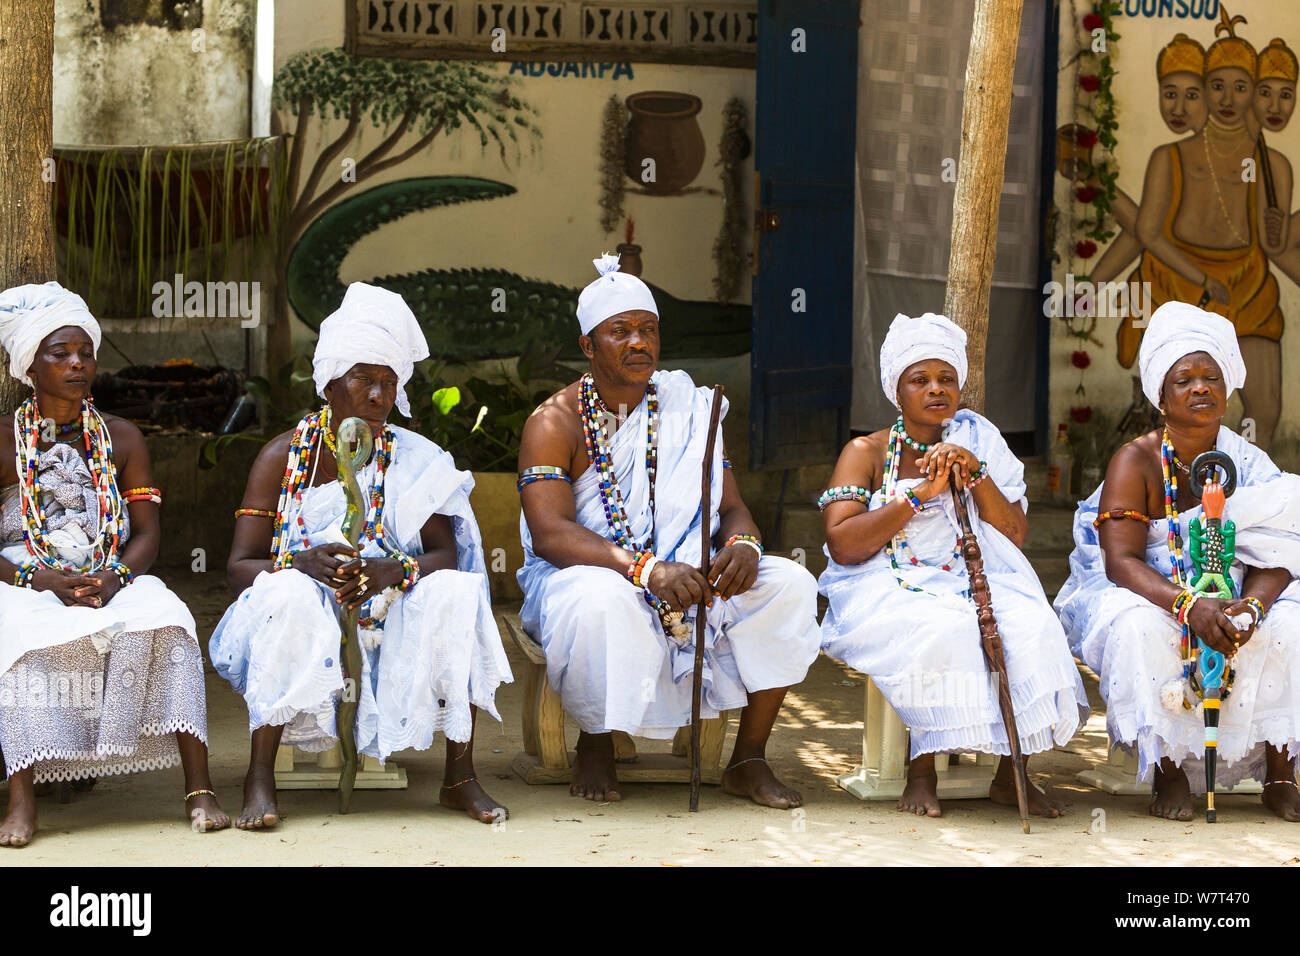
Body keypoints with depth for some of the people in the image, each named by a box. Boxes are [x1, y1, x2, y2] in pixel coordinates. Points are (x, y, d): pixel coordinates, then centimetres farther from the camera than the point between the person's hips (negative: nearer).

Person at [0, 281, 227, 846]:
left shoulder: (122, 440, 15)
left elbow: (147, 534, 6)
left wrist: (113, 578, -16)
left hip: (116, 583, 2)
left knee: (165, 620, -31)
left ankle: (198, 789, -35)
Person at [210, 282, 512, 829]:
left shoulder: (413, 459, 6)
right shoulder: (283, 457, 2)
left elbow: (445, 554, -5)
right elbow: (239, 567, -5)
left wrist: (391, 572, -27)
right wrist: (305, 563, -27)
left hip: (390, 627, 2)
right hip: (303, 625, -1)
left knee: (456, 591, -25)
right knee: (287, 593, -33)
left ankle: (460, 778, -21)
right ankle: (259, 780, -31)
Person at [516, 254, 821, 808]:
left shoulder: (688, 412, 9)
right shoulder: (554, 423, -7)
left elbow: (732, 508, 6)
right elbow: (549, 533, -20)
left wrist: (742, 544, -22)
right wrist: (646, 569, -35)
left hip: (684, 578, 5)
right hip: (588, 576, -4)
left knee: (789, 585, -18)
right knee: (602, 600, -40)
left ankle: (748, 759, -8)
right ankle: (595, 746, -12)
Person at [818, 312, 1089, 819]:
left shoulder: (978, 444, 15)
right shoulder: (866, 453, 6)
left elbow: (1016, 538, 5)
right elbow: (842, 545, -10)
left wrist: (975, 474, -8)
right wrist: (922, 492, -12)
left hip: (973, 585, 3)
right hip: (888, 592, -3)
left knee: (1031, 624, -28)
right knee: (941, 630, -37)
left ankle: (1011, 773, -13)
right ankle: (921, 772, -20)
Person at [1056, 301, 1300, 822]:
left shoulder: (1247, 462, 3)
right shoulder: (1136, 461, -8)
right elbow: (1121, 562, -20)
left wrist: (1250, 607, -31)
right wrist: (1189, 607, -37)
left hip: (1230, 604, 3)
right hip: (1149, 598, -3)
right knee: (1141, 628, -36)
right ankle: (1167, 770, -22)